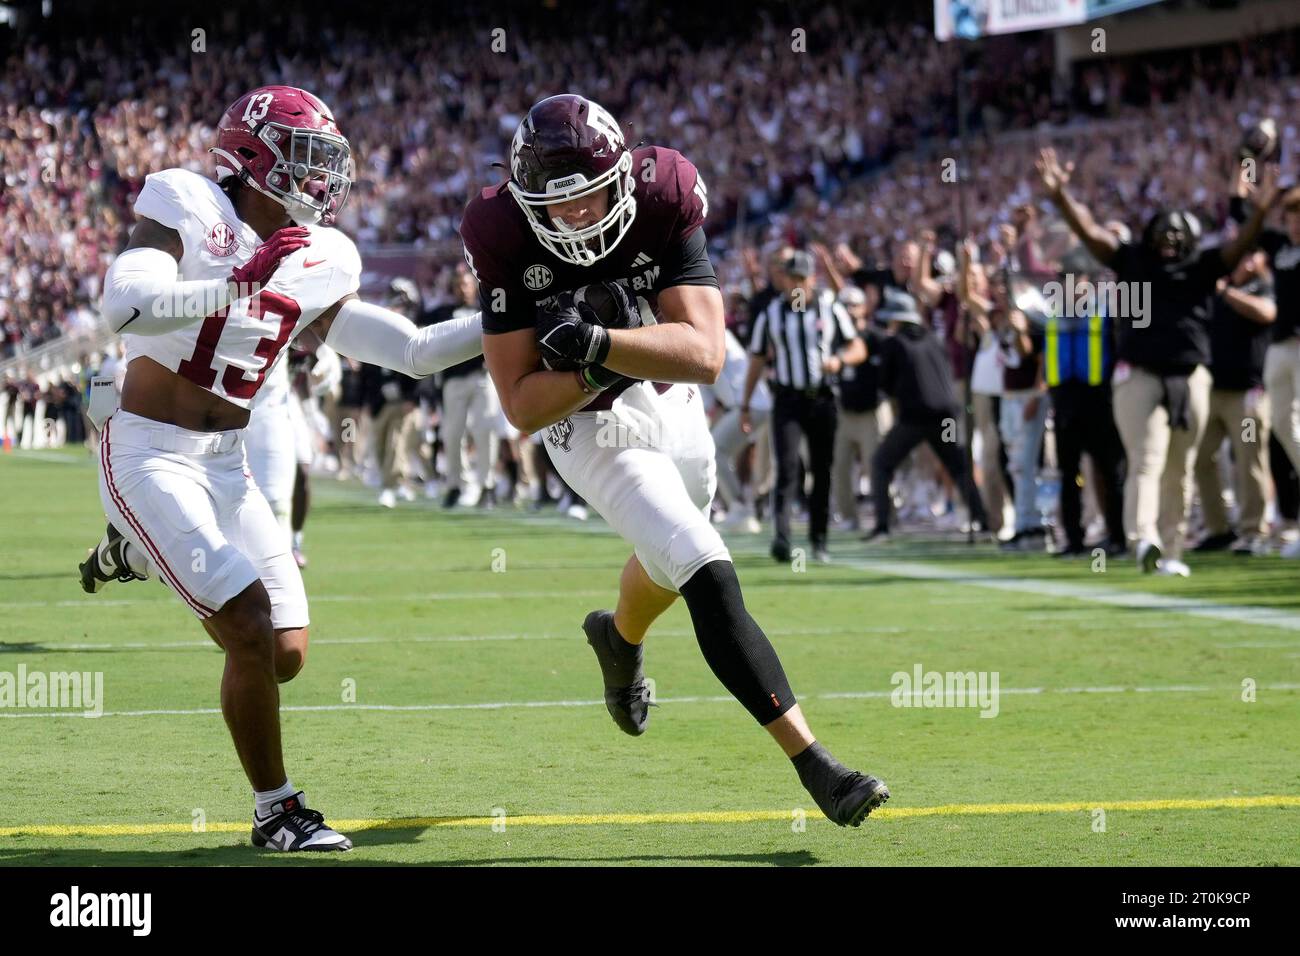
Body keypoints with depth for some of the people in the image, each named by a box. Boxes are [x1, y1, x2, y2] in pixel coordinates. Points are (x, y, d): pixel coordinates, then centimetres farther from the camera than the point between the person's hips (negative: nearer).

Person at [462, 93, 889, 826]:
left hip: (674, 408, 4)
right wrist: (598, 369, -36)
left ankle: (620, 636, 65)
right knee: (711, 579, -19)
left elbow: (705, 354, -30)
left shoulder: (663, 208, -23)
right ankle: (813, 762, -20)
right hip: (595, 430, -4)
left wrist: (598, 344, -41)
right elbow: (523, 407, -21)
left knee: (672, 559, 29)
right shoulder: (508, 244, -23)